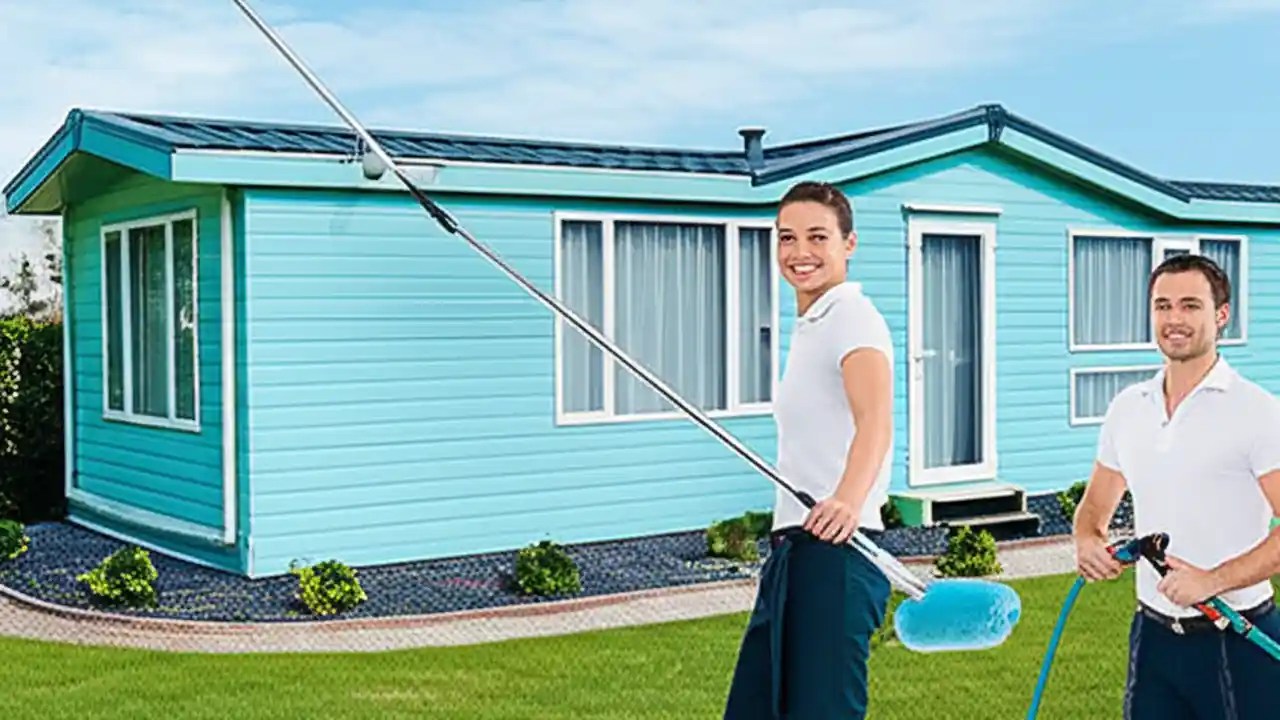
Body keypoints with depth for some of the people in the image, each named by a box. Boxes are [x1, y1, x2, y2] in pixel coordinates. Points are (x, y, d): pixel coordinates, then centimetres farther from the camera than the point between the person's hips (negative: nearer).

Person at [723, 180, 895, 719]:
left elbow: (875, 420, -28)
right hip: (792, 552, 10)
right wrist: (784, 549, 14)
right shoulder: (808, 327, 20)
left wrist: (848, 499, -46)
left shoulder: (852, 316, -9)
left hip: (834, 552, -9)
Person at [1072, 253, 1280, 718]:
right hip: (1153, 636, 5)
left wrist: (1213, 580, -23)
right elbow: (1096, 505, 19)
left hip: (1237, 643, -5)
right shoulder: (1127, 408, 8)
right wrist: (1088, 541, -2)